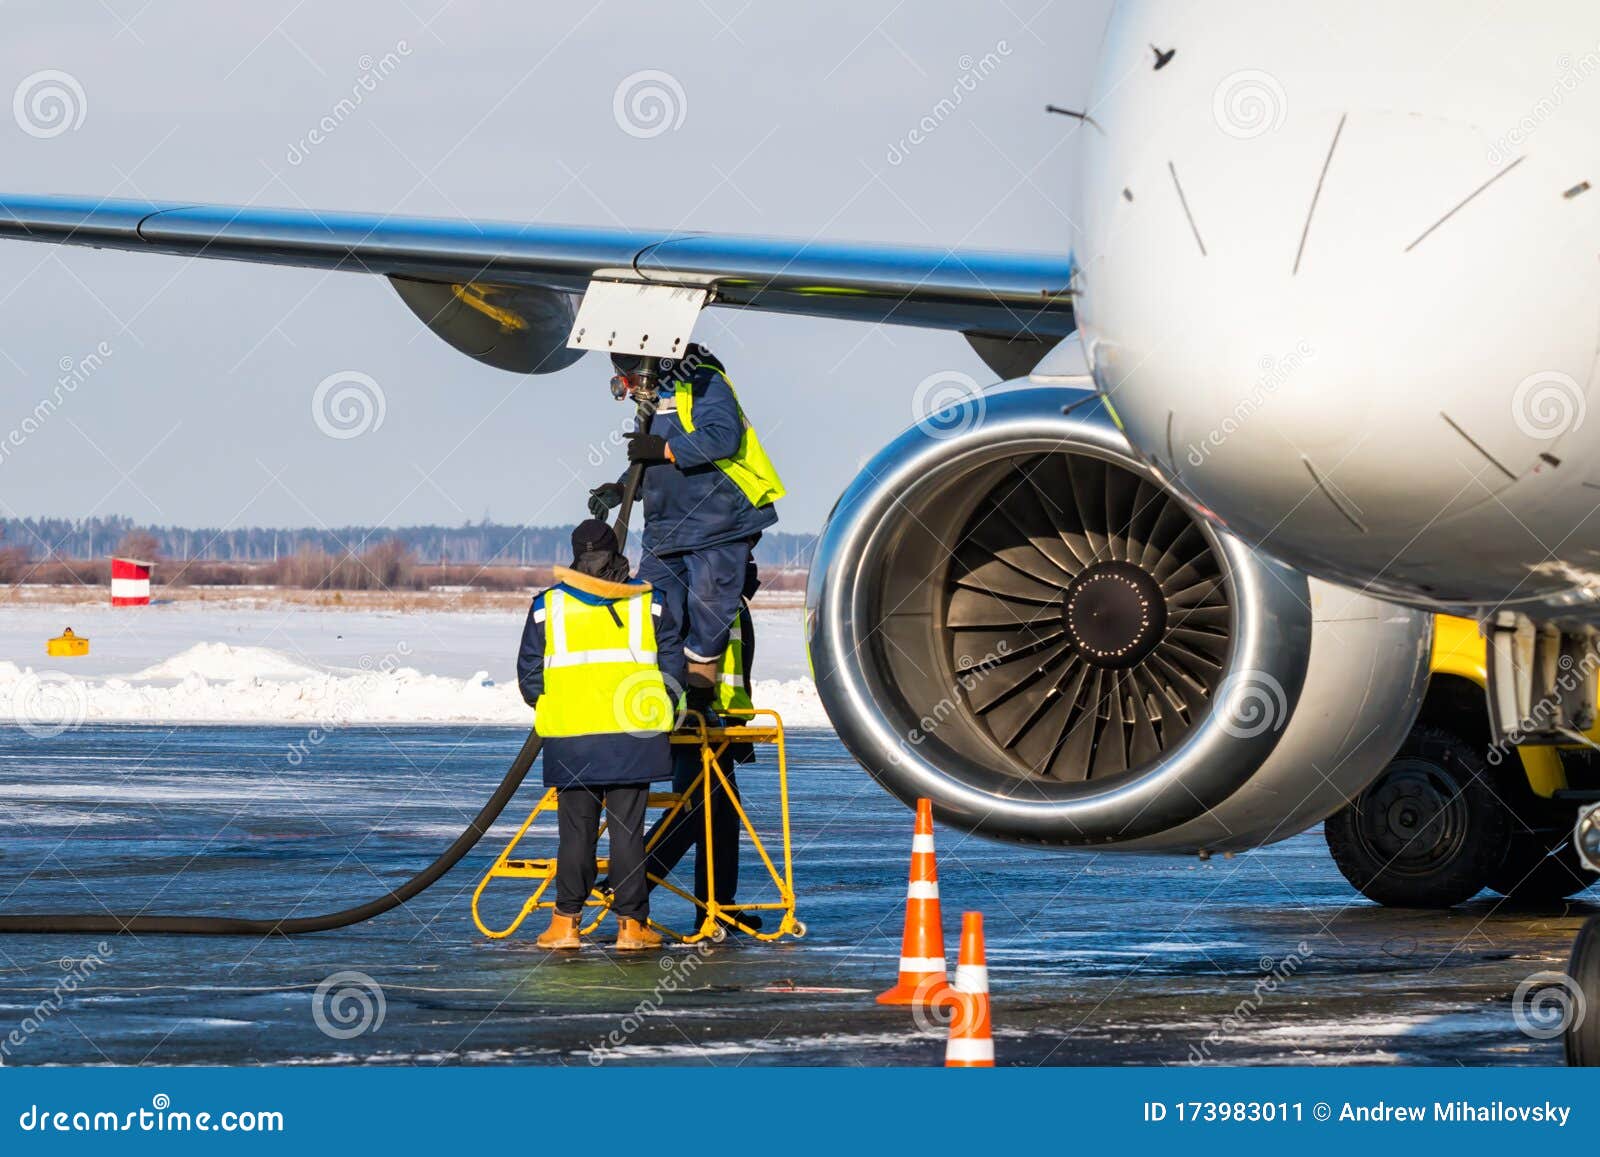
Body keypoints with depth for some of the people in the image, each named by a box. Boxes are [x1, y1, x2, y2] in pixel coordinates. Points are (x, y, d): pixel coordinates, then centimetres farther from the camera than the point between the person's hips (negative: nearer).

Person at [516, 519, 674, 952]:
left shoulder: (548, 605, 5)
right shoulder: (649, 602, 6)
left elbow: (529, 674, 6)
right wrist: (658, 709, 21)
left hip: (569, 737, 0)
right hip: (633, 736, 0)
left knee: (575, 830, 6)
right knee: (628, 830, 3)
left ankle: (566, 922, 6)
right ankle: (631, 924, 2)